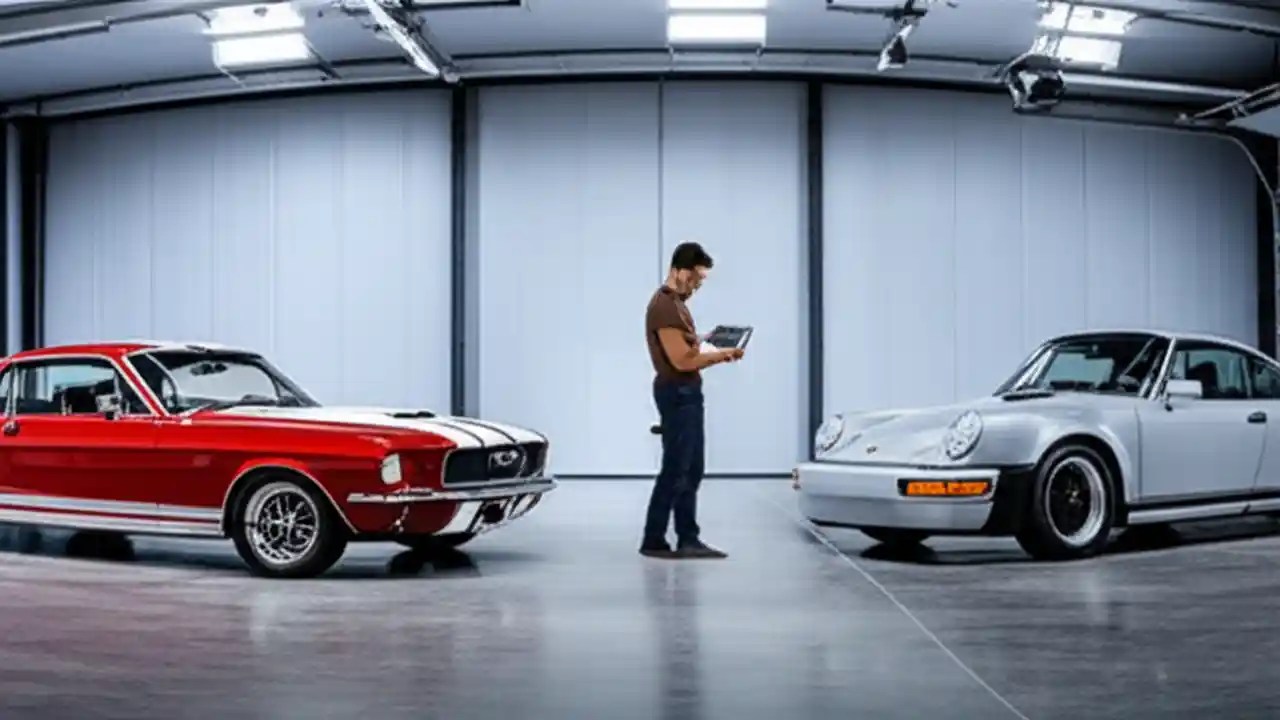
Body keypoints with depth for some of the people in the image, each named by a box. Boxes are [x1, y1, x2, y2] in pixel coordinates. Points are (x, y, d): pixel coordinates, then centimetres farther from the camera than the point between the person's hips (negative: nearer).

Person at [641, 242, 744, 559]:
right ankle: (653, 540, 1)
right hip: (677, 393, -10)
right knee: (675, 470, -5)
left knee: (691, 471, 11)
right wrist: (721, 355, -12)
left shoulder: (676, 302, 15)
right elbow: (681, 360, -21)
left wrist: (704, 340, 8)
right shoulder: (664, 306, -18)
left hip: (688, 392, 10)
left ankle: (688, 540, 14)